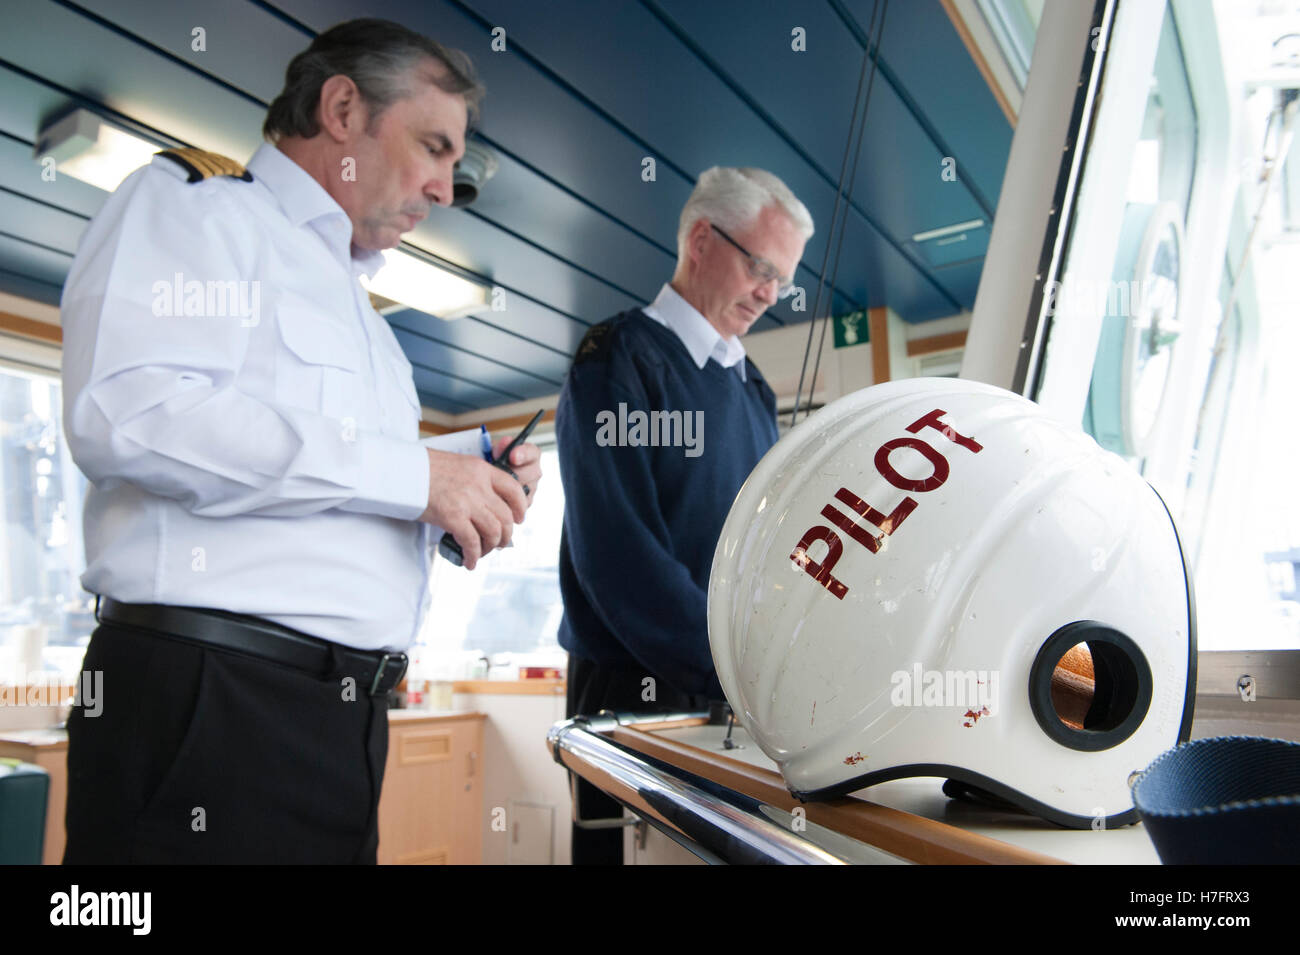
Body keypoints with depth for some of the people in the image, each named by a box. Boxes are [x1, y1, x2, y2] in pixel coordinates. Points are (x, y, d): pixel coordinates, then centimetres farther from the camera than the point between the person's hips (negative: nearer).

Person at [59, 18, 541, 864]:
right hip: (206, 702, -7)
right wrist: (411, 474, -16)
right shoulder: (194, 202, 1)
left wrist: (472, 493, 6)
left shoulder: (349, 298, 23)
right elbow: (127, 414, -19)